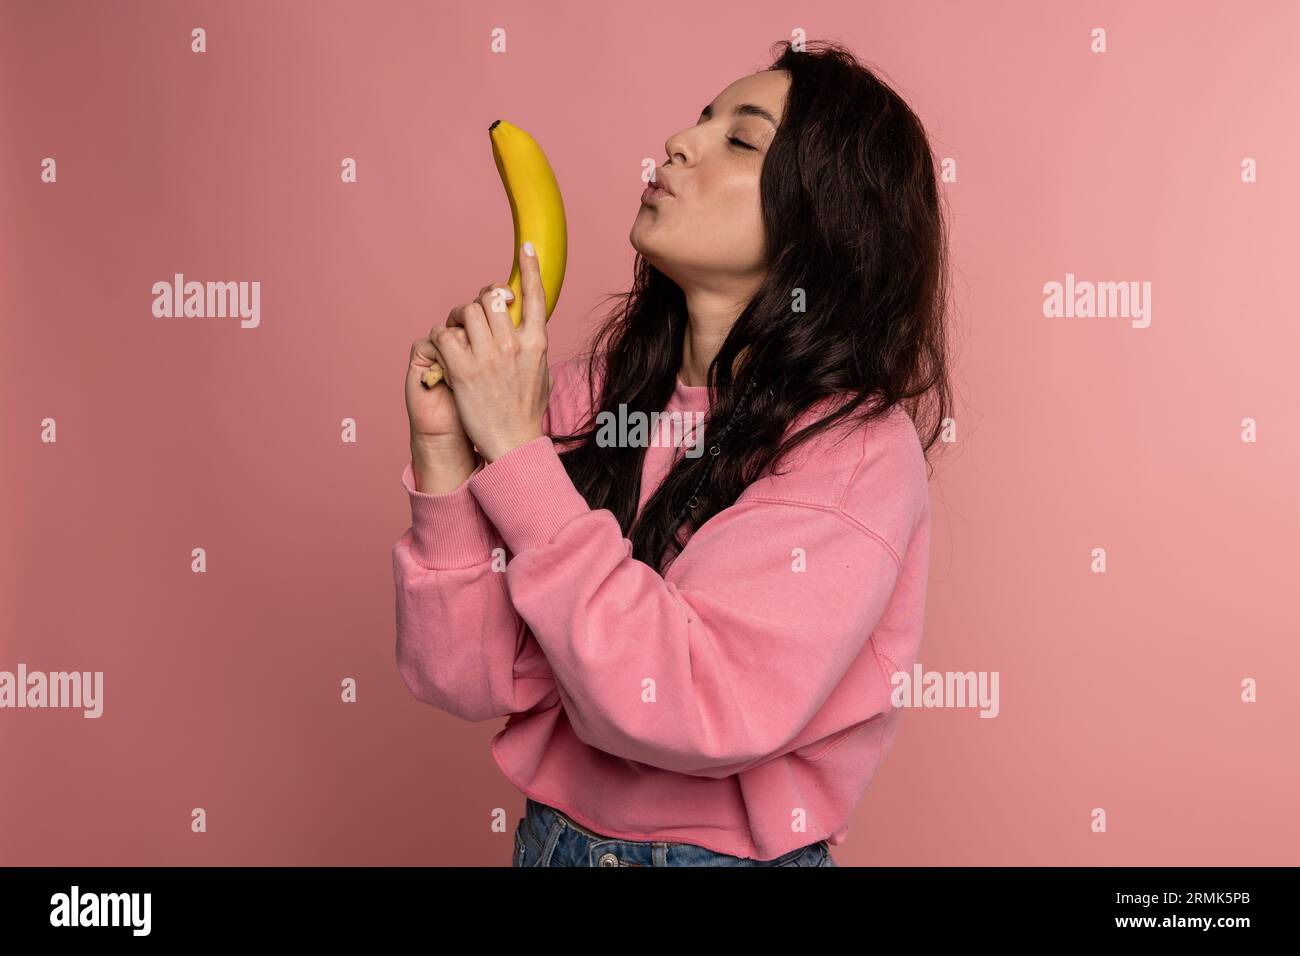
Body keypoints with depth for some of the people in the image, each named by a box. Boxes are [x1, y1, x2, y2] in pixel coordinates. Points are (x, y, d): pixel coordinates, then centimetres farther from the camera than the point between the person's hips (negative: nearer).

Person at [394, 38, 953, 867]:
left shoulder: (859, 452, -18)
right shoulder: (589, 389, -7)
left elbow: (694, 714, -28)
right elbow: (472, 680, -9)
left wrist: (516, 449, -26)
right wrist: (446, 452, -22)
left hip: (731, 848, -3)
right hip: (550, 834, 4)